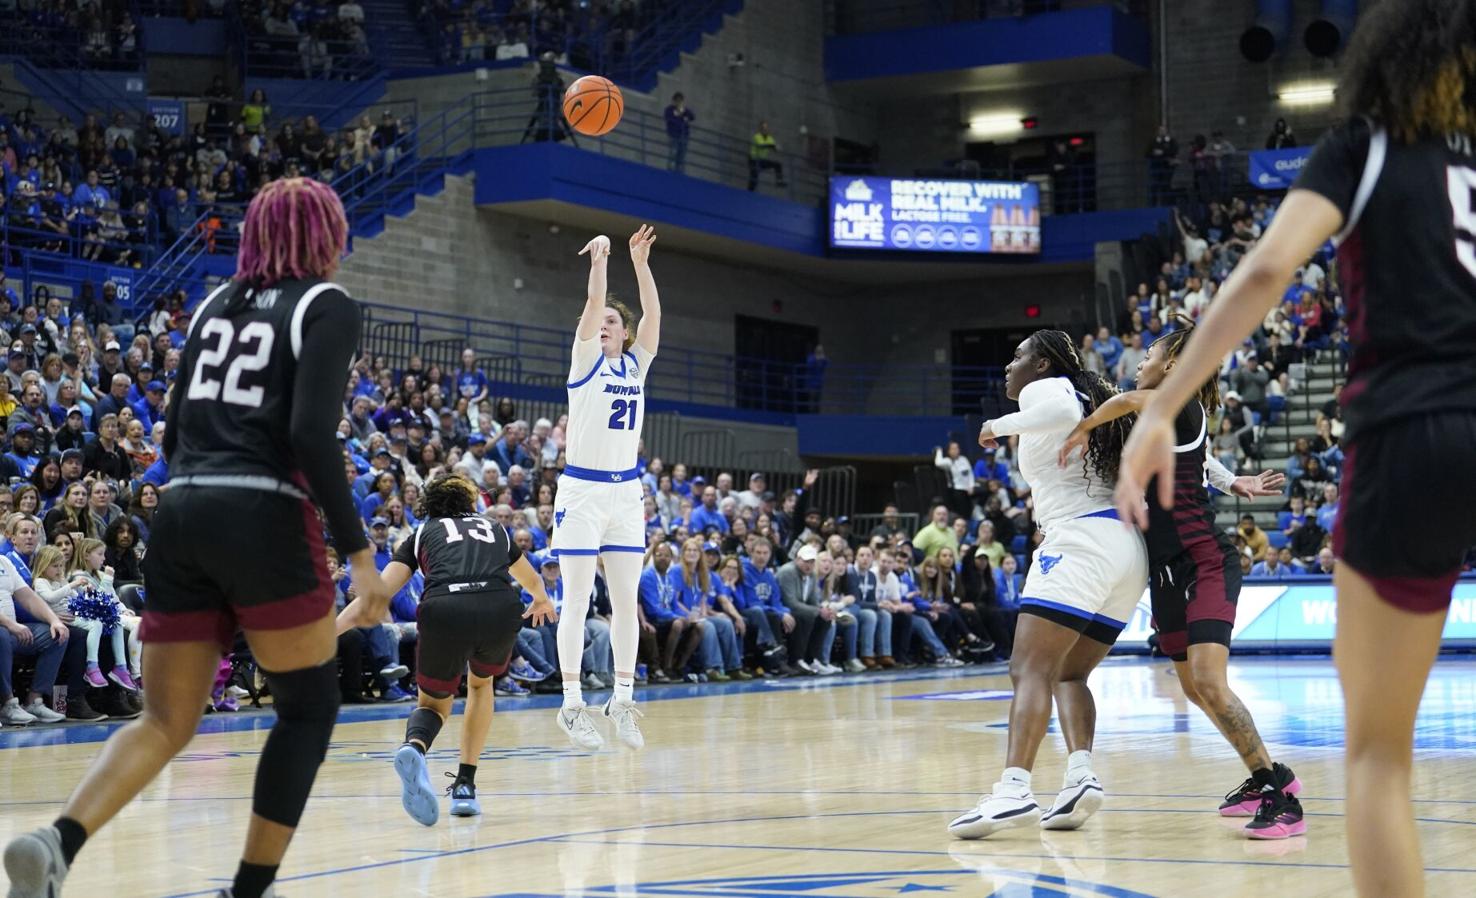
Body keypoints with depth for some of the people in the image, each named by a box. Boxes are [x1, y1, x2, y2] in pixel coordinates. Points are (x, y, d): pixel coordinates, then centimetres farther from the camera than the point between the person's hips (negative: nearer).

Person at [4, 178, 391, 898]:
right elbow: (312, 434, -14)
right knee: (309, 706, 13)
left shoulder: (217, 302, 19)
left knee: (166, 721, 7)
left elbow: (176, 430, 17)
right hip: (264, 522, -6)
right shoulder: (328, 307, 0)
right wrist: (357, 549, -10)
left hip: (182, 516, 6)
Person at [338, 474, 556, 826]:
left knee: (434, 702, 22)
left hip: (443, 612, -1)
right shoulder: (495, 528, 35)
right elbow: (532, 580, 55)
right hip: (502, 610, 2)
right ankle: (465, 786, 23)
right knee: (481, 684, 34)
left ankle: (414, 747, -15)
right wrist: (541, 601, 77)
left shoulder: (422, 533, 27)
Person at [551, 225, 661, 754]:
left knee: (626, 601, 5)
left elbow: (652, 313, -4)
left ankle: (623, 699, 11)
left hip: (625, 492, 4)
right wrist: (599, 261, -23)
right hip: (582, 489, -4)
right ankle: (572, 704, -2)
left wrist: (640, 263, -13)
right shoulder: (586, 360, 0)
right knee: (577, 601, -4)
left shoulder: (636, 363, 10)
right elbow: (593, 304, -14)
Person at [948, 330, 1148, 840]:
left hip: (1080, 541, -9)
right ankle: (1081, 777, -7)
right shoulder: (1090, 397, 27)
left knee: (1030, 669, -17)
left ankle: (1013, 792, -33)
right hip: (1129, 550, 9)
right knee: (1068, 673, 15)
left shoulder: (1043, 390, 3)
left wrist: (1001, 426, -10)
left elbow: (1065, 411, -22)